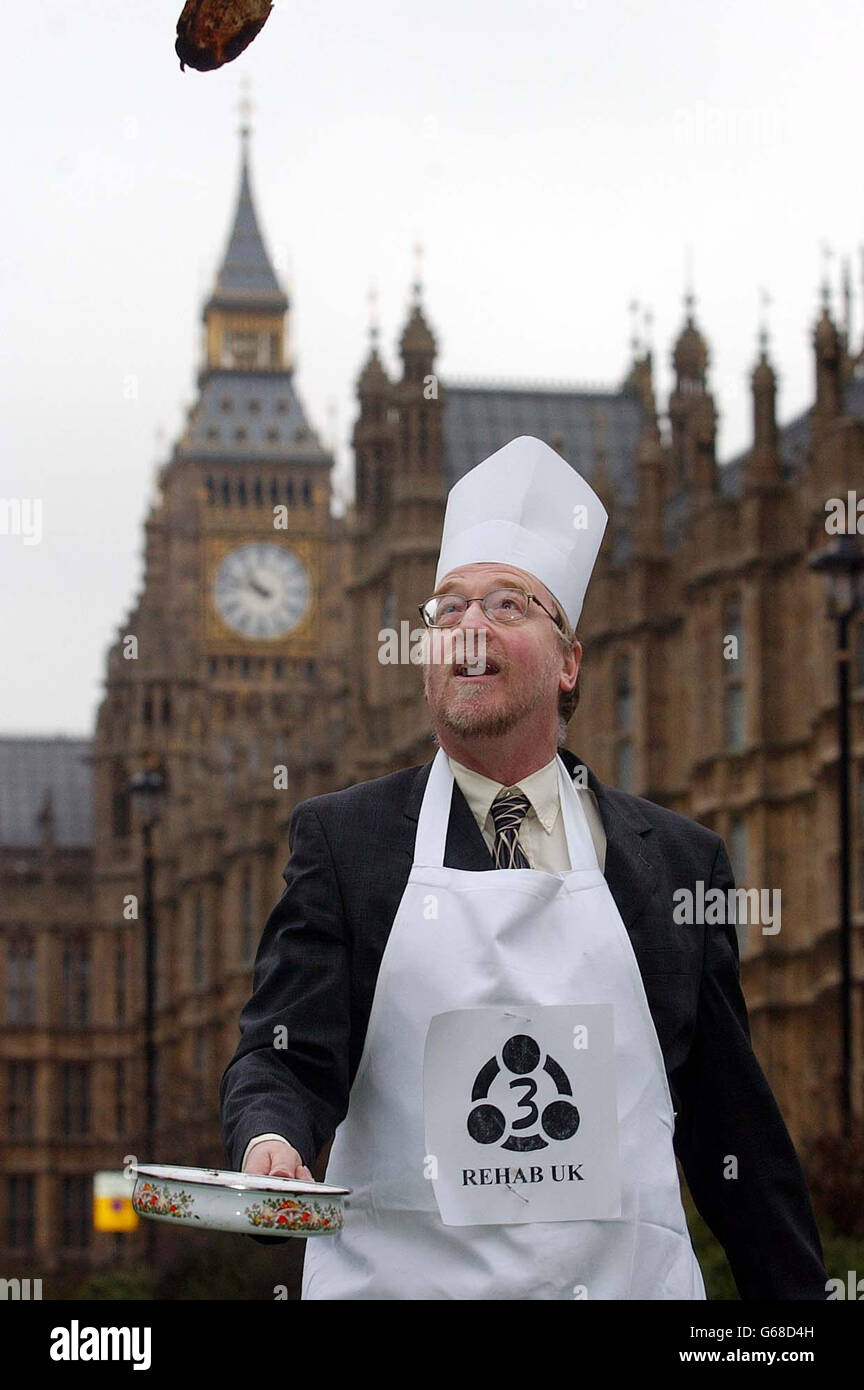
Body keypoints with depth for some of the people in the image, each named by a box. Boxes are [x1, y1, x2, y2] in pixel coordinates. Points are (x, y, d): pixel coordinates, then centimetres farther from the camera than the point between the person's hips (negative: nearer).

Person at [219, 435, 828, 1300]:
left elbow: (732, 1124, 10)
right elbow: (287, 1053, -3)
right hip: (400, 1278, -1)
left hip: (623, 1275, 1)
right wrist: (269, 1144, -25)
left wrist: (795, 1292, 7)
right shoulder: (343, 838, 6)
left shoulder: (676, 858, 8)